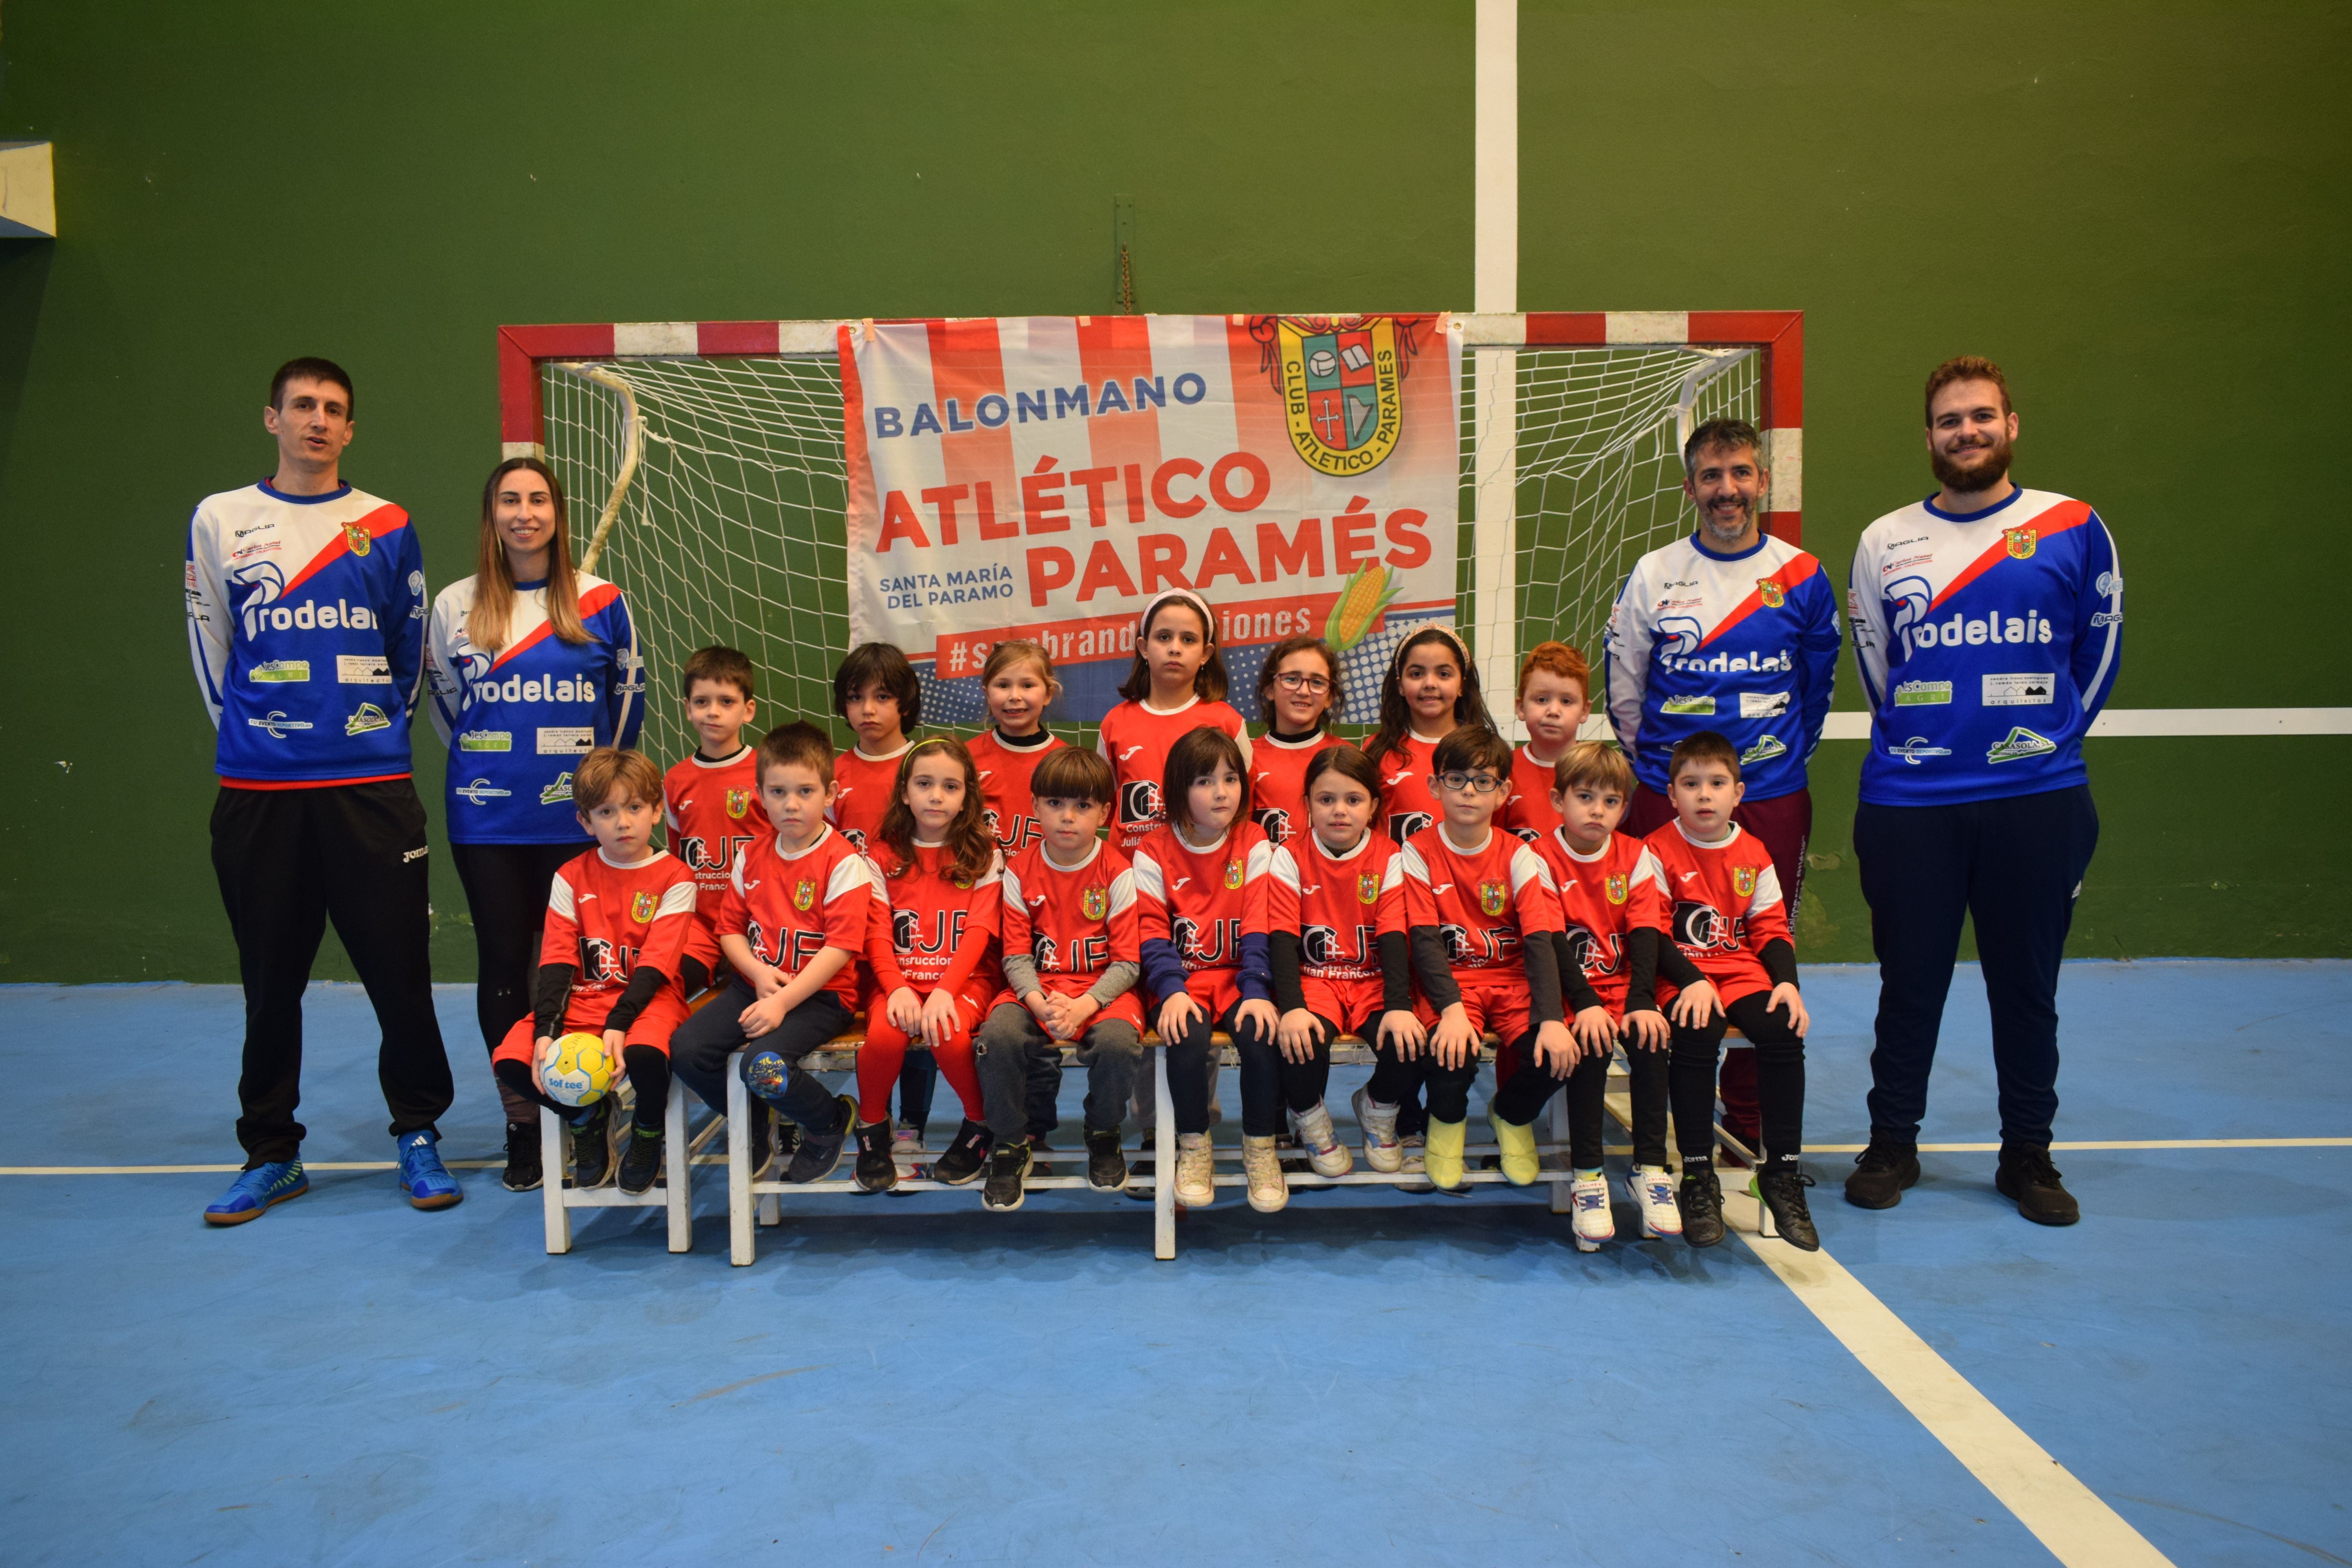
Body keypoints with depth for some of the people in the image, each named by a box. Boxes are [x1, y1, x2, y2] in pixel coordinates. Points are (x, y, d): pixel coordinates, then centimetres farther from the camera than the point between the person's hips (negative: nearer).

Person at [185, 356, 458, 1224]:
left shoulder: (387, 527, 7)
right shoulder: (219, 519, 8)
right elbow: (210, 644, 13)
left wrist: (379, 728, 11)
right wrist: (246, 727, 13)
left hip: (371, 785, -1)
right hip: (257, 791, 1)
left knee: (399, 970, 0)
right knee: (270, 980, 8)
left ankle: (419, 1136, 16)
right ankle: (271, 1153, 22)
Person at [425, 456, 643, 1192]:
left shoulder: (600, 601, 2)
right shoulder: (455, 606, 5)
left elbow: (627, 698, 10)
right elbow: (442, 702, 16)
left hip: (577, 818, -1)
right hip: (487, 823, 1)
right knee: (503, 965, 5)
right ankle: (522, 1125, 16)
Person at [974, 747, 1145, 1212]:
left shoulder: (1118, 872, -5)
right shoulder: (1020, 871, 1)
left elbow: (1127, 962, -8)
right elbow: (1016, 956, -2)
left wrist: (1083, 1007, -24)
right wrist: (1040, 1003, -22)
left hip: (1103, 988, -1)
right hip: (1035, 987, 2)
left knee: (1118, 1041, -33)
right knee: (998, 1035, -29)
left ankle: (1103, 1135, 1)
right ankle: (1011, 1145, -4)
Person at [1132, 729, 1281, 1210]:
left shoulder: (1254, 845, 3)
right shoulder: (1154, 851, 1)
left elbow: (1259, 927, -5)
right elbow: (1153, 931, -5)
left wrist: (1257, 991, -19)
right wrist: (1172, 990, -21)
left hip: (1237, 976, 1)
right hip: (1182, 980, -1)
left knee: (1262, 1031, -28)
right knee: (1188, 1035, -31)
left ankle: (1261, 1147, -6)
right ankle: (1194, 1147, -8)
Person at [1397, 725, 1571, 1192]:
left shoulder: (1519, 855, 0)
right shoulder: (1418, 852, -2)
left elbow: (1540, 940, -9)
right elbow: (1424, 940, -10)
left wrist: (1551, 1019, -24)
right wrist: (1451, 1008, -25)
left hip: (1512, 978, 2)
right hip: (1449, 981, -2)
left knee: (1555, 1051, -25)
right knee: (1454, 1052, -31)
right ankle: (1447, 1121, 6)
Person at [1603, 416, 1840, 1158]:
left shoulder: (1802, 578, 5)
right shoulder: (1653, 575, 3)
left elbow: (1817, 689, 14)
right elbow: (1622, 687, 10)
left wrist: (1778, 762, 13)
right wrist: (1665, 766, 11)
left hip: (1772, 803, 1)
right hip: (1664, 802, 0)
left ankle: (1749, 1117, 20)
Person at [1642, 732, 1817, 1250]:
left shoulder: (1753, 854, 11)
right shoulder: (1658, 851, -1)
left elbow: (1771, 929, 11)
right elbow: (1652, 932, -7)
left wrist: (1787, 982, -6)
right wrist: (1691, 981, -20)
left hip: (1743, 971, 4)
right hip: (1682, 978, -4)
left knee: (1784, 1032, -24)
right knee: (1696, 1037, -32)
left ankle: (1782, 1170, -12)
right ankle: (1698, 1177, -22)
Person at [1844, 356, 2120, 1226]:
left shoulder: (2074, 527, 3)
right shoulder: (1884, 542, 6)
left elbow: (2099, 648, 12)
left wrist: (2046, 739, 11)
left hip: (2037, 802, 0)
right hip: (1908, 805, 1)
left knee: (2027, 984, 8)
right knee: (1909, 982, 7)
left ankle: (2028, 1156, 24)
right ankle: (1893, 1146, 22)